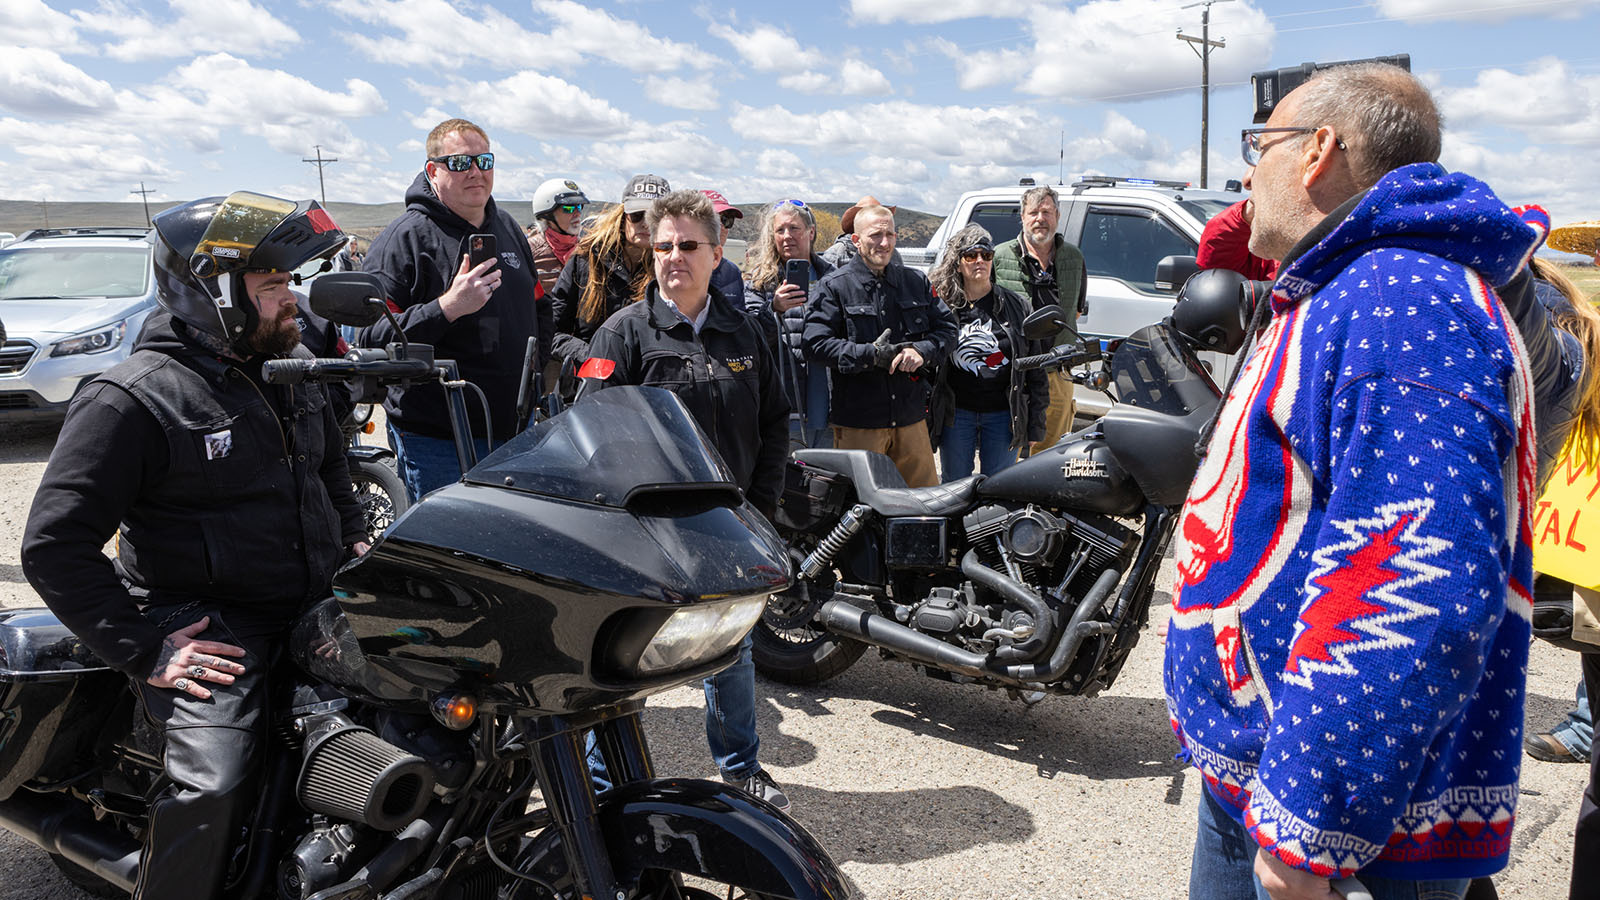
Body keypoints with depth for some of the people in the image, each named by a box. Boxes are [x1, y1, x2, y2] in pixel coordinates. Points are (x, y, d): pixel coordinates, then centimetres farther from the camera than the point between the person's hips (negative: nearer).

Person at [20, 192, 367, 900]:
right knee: (215, 784, -28)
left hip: (316, 597, 8)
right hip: (210, 625, -7)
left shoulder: (289, 370, 12)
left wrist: (353, 540, 21)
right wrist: (143, 652, -19)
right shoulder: (133, 399, -13)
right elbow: (54, 545, -15)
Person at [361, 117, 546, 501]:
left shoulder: (507, 227, 12)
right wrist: (446, 308, -30)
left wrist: (537, 361, 14)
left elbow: (538, 307, 27)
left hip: (516, 429, 7)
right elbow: (370, 337, -20)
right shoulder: (405, 238, -11)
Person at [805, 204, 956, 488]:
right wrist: (870, 355, -19)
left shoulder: (916, 282, 13)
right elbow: (816, 342, -11)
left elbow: (947, 326, 11)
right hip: (857, 423, -4)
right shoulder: (834, 286, -2)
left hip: (911, 418, 4)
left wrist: (921, 351, -10)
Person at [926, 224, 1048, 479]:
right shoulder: (942, 306, 3)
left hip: (1003, 413, 0)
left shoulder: (1016, 305, 4)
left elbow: (1035, 365, 5)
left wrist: (1036, 422, 1)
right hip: (957, 413, 0)